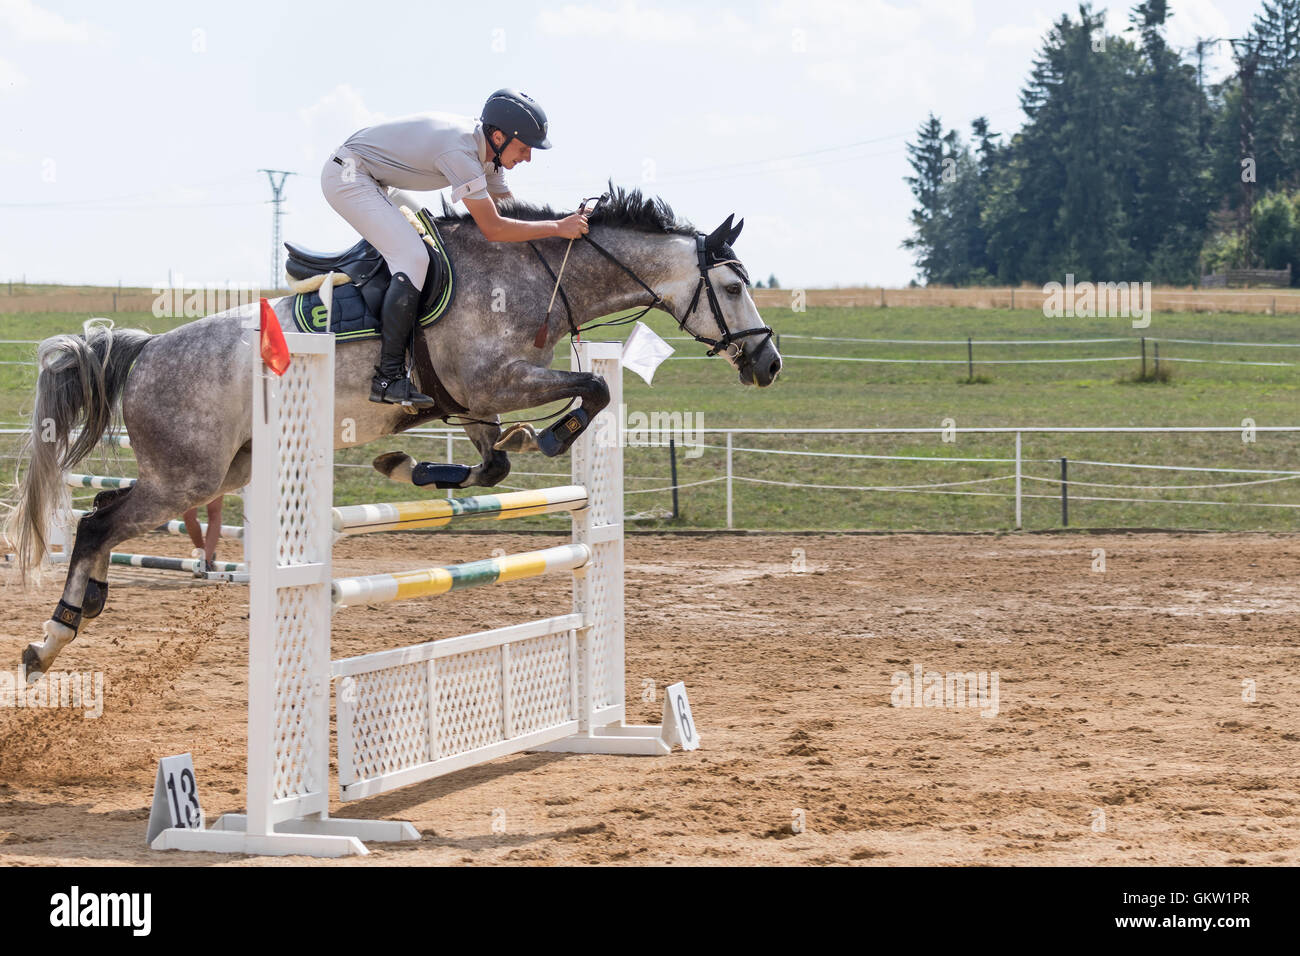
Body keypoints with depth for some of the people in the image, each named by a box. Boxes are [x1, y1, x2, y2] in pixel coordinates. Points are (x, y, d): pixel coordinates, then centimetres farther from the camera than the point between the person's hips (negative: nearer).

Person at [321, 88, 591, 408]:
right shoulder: (460, 149, -28)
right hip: (346, 174, -11)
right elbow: (493, 229, -27)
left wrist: (569, 223, 3)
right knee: (412, 258, -20)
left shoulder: (484, 148, 1)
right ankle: (388, 378, -20)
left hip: (368, 180, 11)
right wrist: (558, 227, -23)